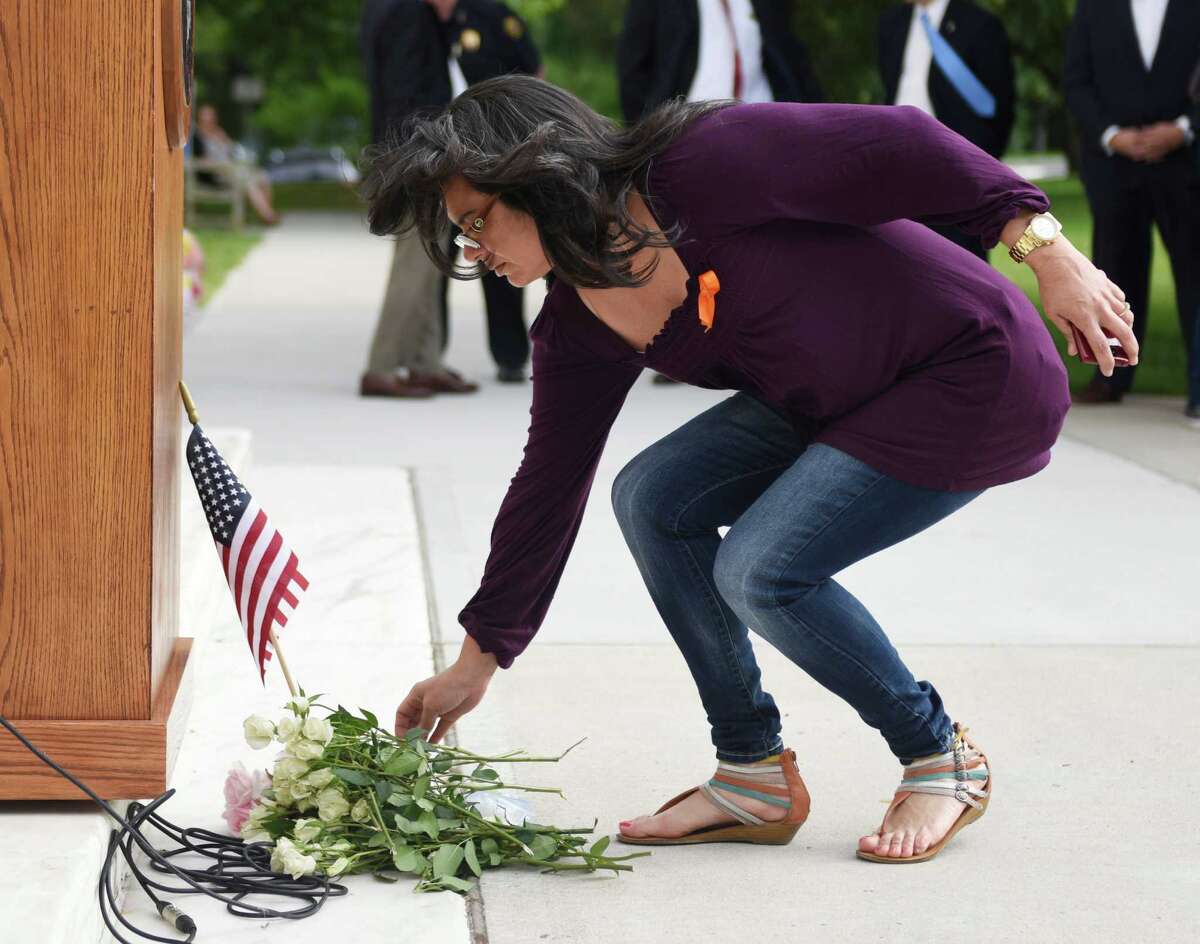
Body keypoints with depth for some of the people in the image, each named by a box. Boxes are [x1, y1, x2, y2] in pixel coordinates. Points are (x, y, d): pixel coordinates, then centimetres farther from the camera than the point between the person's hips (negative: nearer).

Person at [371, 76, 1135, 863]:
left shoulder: (704, 166, -24)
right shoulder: (579, 328, 0)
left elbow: (898, 145, -22)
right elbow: (548, 486, 6)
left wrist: (1044, 249, -23)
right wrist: (477, 663, 9)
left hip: (976, 375, -8)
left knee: (761, 570, -18)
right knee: (652, 498, -4)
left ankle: (942, 761, 4)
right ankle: (755, 776, 5)